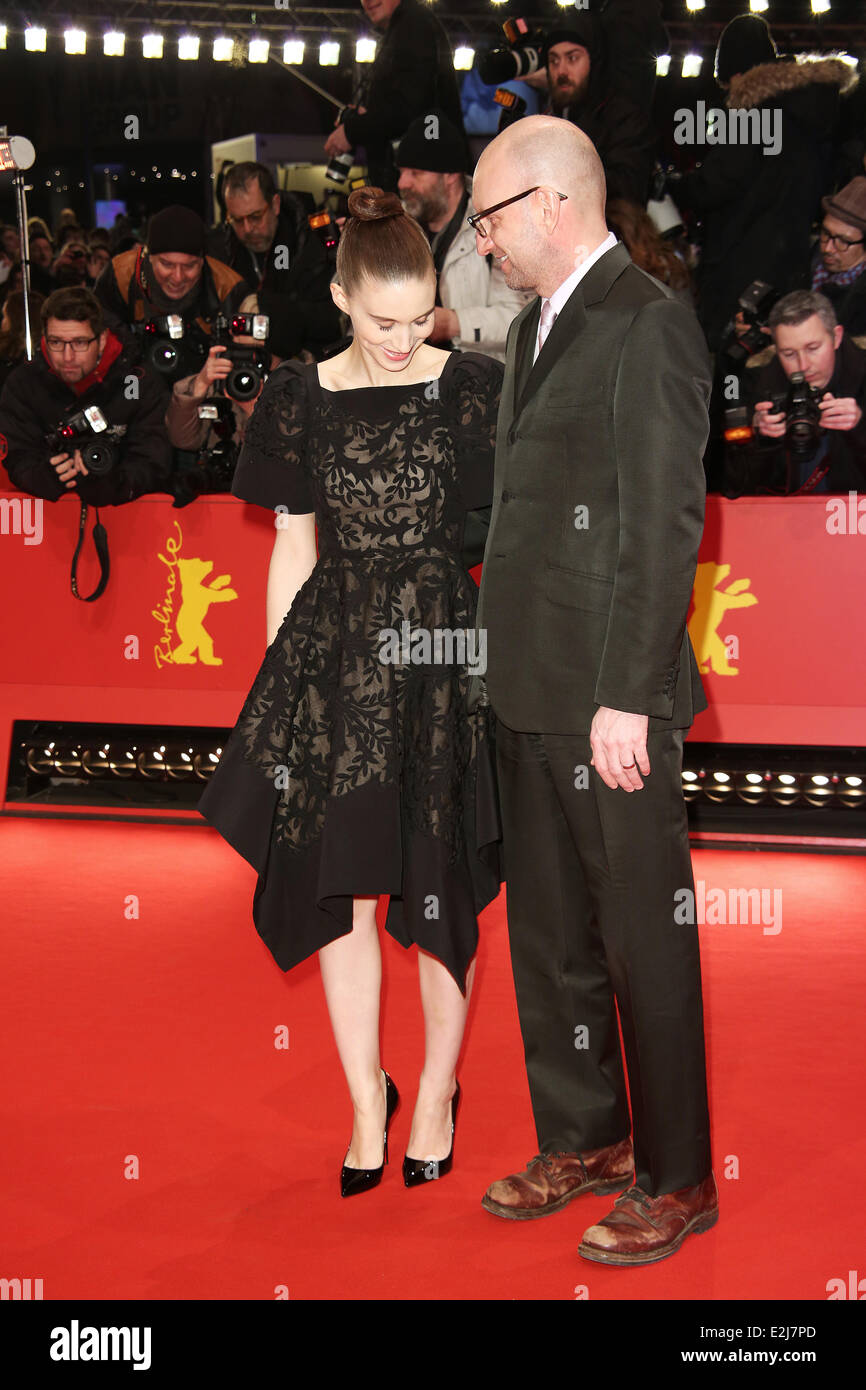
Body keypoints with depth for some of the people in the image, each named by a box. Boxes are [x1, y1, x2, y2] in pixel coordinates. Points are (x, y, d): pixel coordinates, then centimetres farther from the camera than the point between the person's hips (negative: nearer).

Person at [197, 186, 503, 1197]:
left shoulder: (473, 390, -1)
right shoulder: (298, 402, 4)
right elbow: (294, 551, 8)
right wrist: (278, 682, 6)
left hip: (444, 656, -1)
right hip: (336, 658, 2)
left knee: (442, 888, 5)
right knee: (339, 886, 5)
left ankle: (438, 1093, 24)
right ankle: (367, 1104, 21)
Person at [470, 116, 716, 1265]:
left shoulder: (648, 323, -12)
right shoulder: (535, 328, 16)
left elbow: (666, 523, -16)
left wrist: (626, 696, -18)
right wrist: (509, 666, 13)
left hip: (610, 698, -9)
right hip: (532, 694, 9)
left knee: (645, 944, 2)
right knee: (548, 934, 17)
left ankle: (676, 1179, 16)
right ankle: (584, 1139, 32)